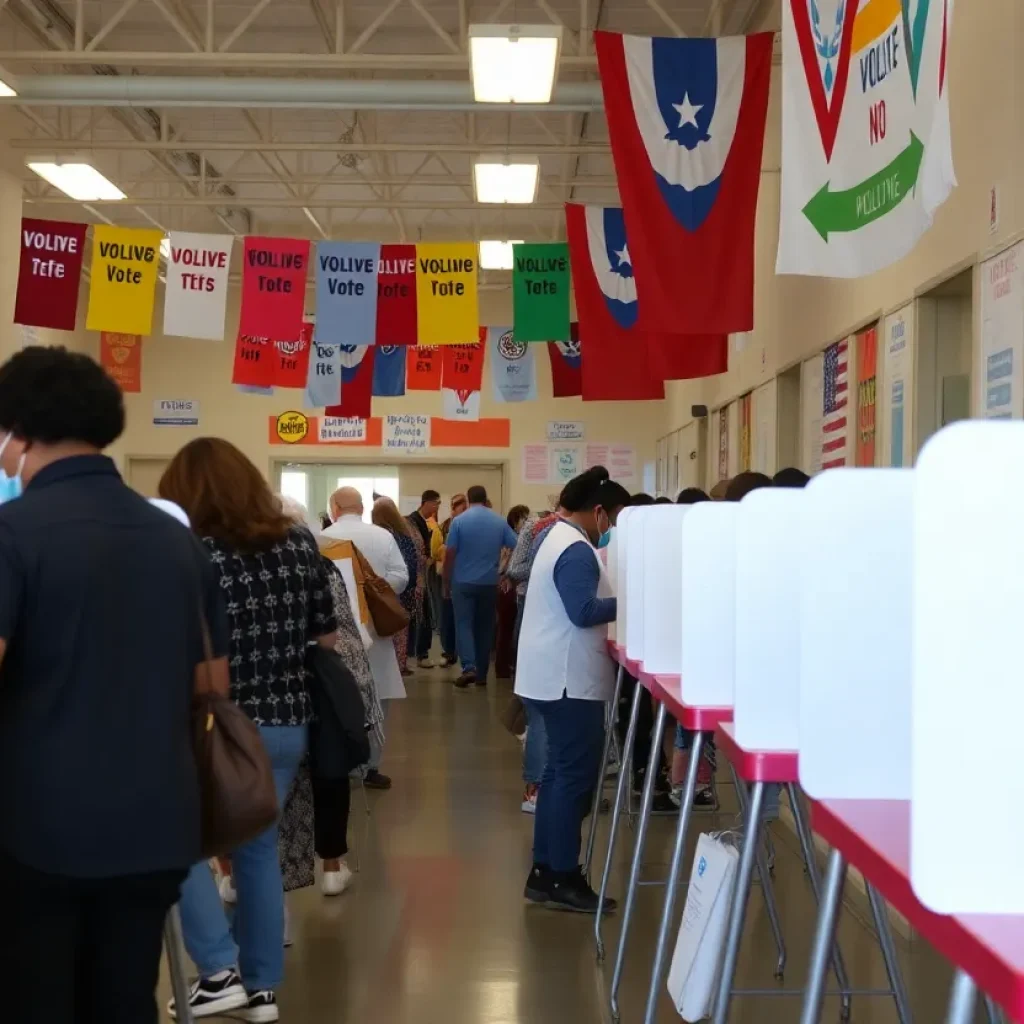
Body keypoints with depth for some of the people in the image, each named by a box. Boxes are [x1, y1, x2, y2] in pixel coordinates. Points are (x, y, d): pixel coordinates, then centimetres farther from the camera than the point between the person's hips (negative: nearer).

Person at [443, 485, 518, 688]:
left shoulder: (459, 521, -6)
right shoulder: (500, 522, 2)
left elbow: (450, 554, -7)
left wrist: (446, 580, 3)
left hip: (464, 582, -3)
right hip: (490, 583, 3)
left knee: (464, 624, 1)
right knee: (485, 627, 11)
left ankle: (469, 667, -17)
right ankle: (481, 674, 15)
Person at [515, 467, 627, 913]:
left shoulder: (559, 538, 17)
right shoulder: (577, 550, -17)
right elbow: (583, 611, -24)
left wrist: (614, 603, 11)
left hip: (556, 674, 11)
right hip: (570, 678, -11)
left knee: (560, 772, 14)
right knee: (574, 776, -5)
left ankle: (544, 871, 19)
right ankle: (562, 879, 1)